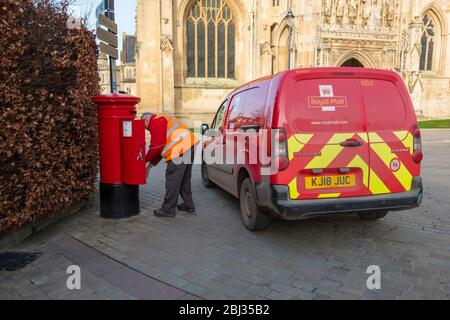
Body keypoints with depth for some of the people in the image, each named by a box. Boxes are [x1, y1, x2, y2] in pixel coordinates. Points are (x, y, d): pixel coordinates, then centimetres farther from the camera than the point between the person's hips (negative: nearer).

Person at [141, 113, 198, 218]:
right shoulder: (163, 119, 30)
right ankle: (189, 205, 30)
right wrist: (150, 165, 27)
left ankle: (168, 210, 3)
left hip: (180, 150, -10)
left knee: (172, 180, -3)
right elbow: (161, 148, 28)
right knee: (184, 179, 20)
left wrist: (146, 159, 4)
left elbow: (157, 146, -12)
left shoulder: (155, 122, -2)